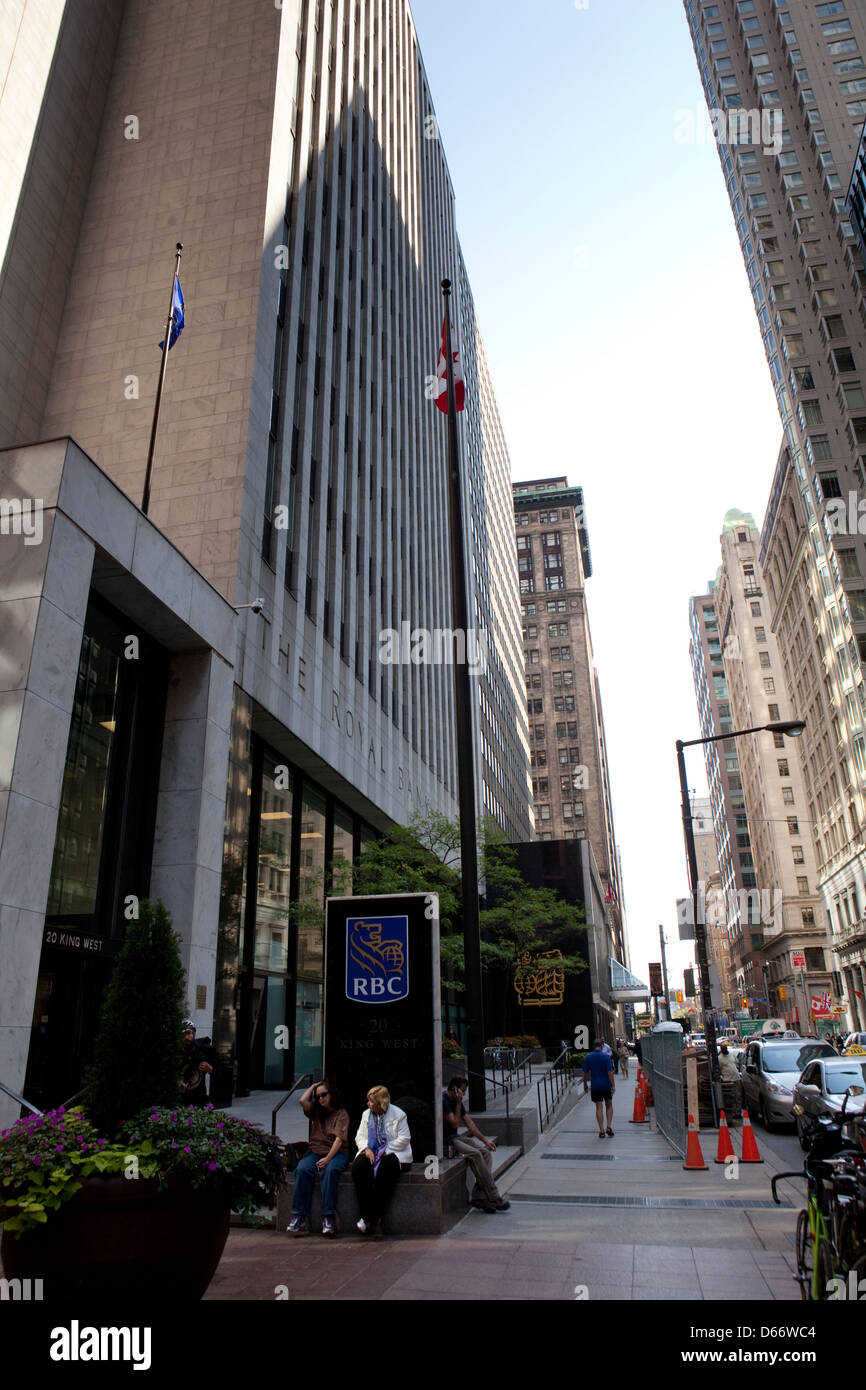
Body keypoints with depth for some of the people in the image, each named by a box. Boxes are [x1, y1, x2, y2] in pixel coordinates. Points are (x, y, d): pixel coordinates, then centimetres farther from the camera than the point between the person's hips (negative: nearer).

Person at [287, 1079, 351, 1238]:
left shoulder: (341, 1114, 2)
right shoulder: (316, 1112, 19)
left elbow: (339, 1139, -9)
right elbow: (303, 1101, 0)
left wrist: (328, 1158, -21)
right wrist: (314, 1086, 13)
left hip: (337, 1152, -4)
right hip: (315, 1151, 4)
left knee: (330, 1170, -36)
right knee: (302, 1169, -28)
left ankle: (328, 1218, -36)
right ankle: (300, 1217, -30)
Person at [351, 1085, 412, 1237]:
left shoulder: (398, 1115, -4)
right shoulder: (366, 1114, 13)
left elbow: (404, 1139, -9)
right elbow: (359, 1136, 12)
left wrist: (384, 1151, -14)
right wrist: (367, 1148, -10)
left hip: (393, 1153, -4)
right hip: (371, 1152, 4)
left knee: (385, 1169, -38)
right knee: (358, 1167, -29)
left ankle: (372, 1218, -29)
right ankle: (367, 1216, -26)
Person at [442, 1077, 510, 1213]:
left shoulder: (457, 1101, 11)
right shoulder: (443, 1100, -17)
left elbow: (469, 1122, 13)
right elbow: (455, 1124, -19)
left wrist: (485, 1140, 8)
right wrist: (458, 1104, -17)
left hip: (456, 1137, 9)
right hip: (446, 1140, -9)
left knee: (486, 1152, -10)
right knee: (475, 1154, -25)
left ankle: (479, 1197, -11)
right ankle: (494, 1197, -17)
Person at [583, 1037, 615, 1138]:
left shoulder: (587, 1057, -1)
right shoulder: (606, 1056, -9)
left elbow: (585, 1073, 2)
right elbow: (610, 1072, -13)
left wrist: (585, 1084, 13)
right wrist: (612, 1085, -10)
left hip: (595, 1085, 1)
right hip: (606, 1085, -1)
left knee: (598, 1107, 6)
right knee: (609, 1105, 16)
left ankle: (601, 1131, 3)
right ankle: (609, 1127, 6)